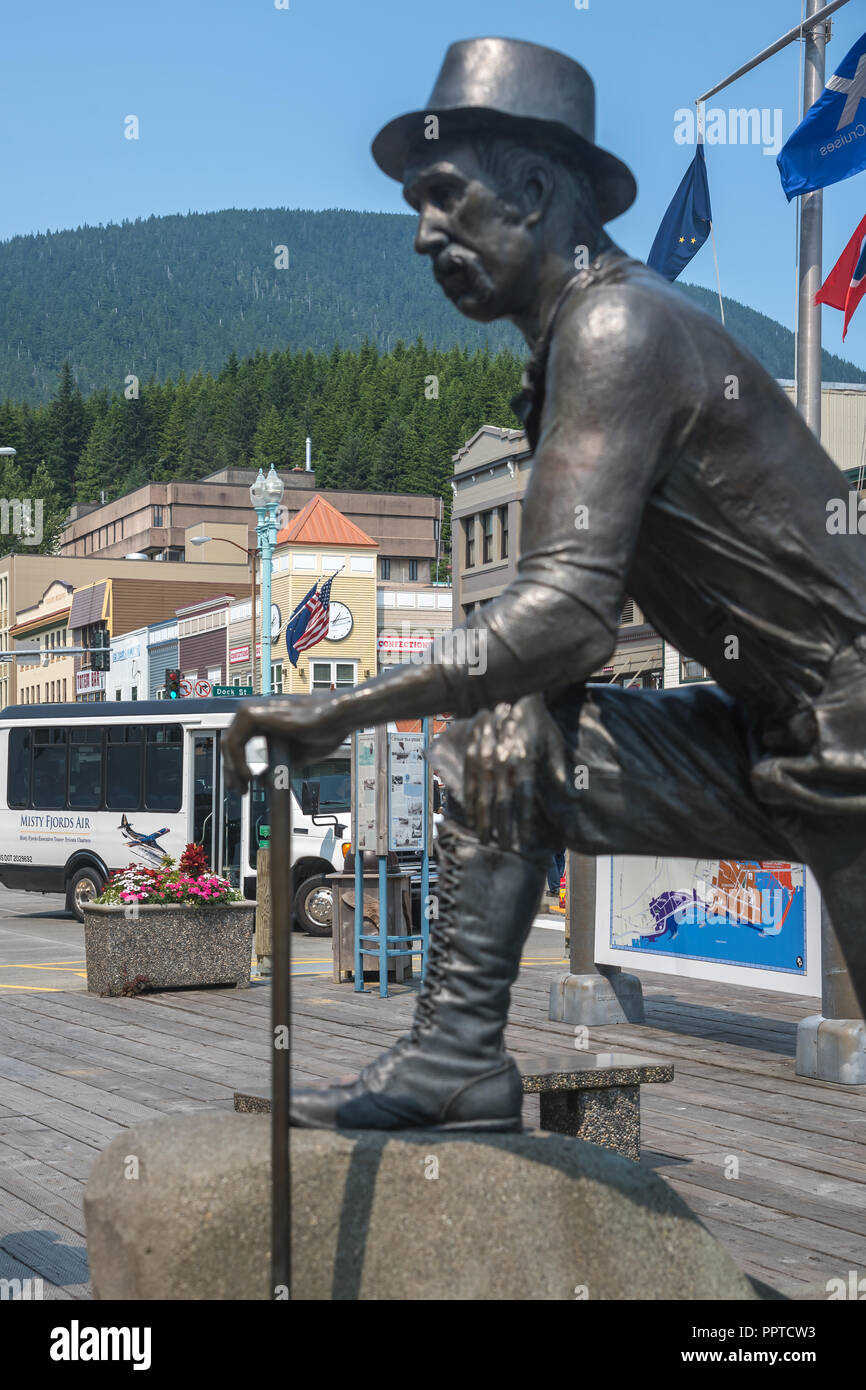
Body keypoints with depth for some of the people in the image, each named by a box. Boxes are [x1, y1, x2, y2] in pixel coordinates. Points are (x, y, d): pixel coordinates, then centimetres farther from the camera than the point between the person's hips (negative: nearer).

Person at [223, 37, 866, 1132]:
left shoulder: (616, 323, -19)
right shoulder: (578, 338, 11)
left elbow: (569, 613, -29)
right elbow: (583, 608, 12)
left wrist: (337, 712, -23)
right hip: (770, 739, 9)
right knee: (496, 742, 2)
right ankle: (459, 1051, 2)